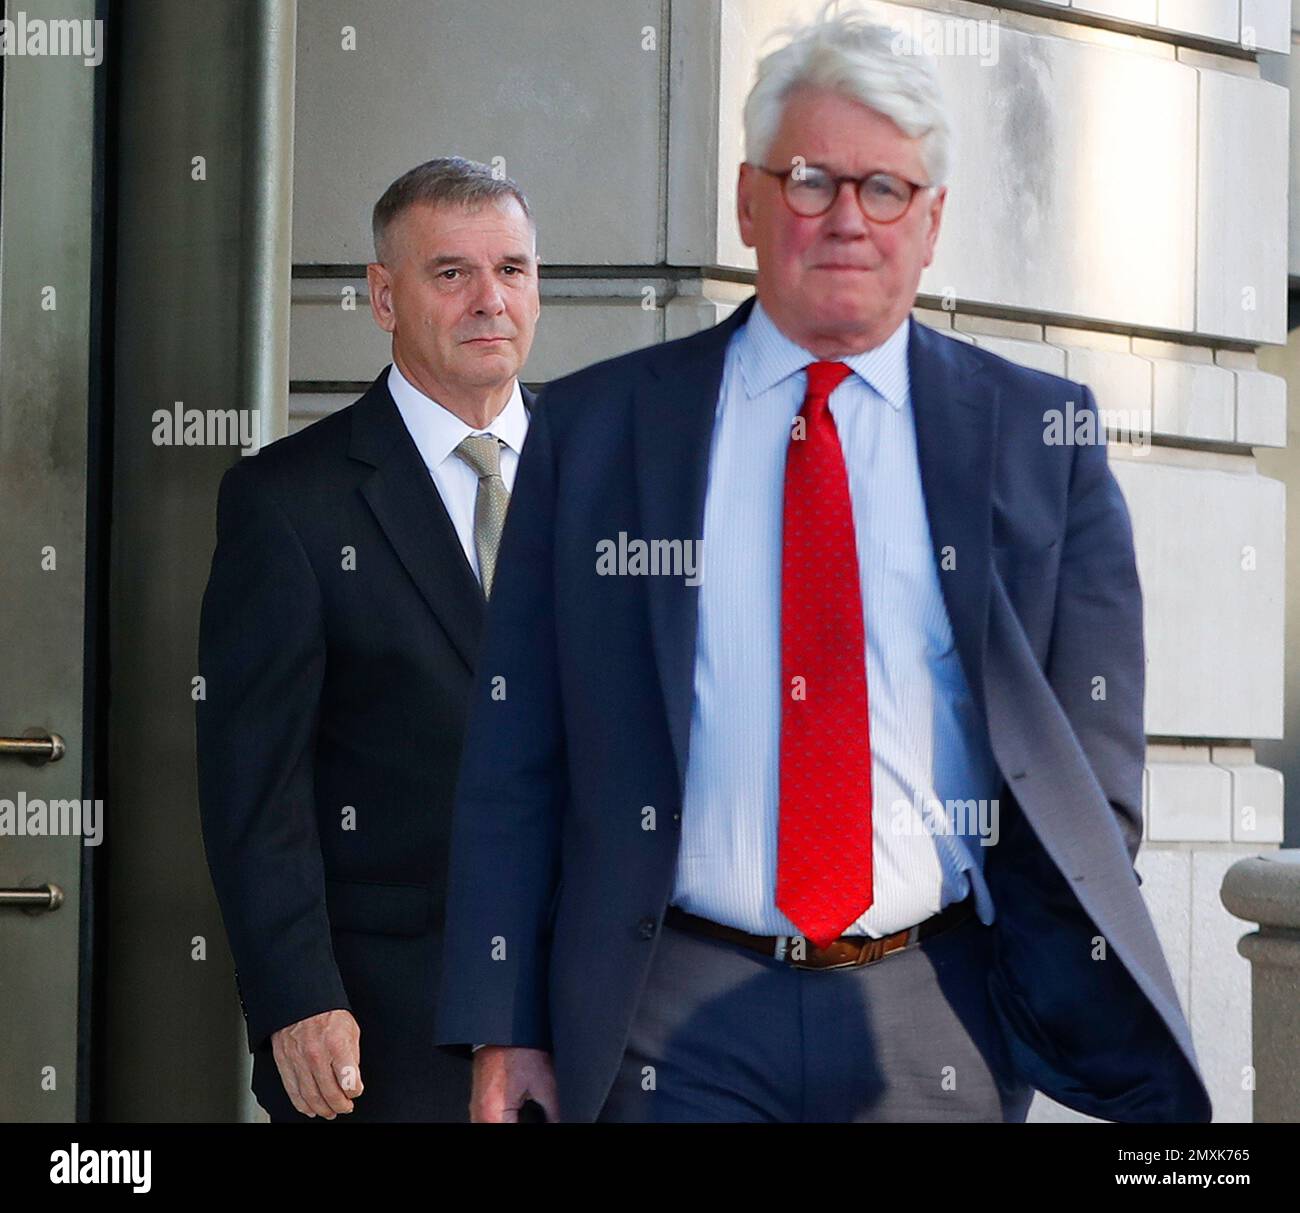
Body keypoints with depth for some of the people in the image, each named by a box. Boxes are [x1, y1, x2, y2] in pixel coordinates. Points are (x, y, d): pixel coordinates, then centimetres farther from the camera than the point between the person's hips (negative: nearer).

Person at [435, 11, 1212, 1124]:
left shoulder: (1038, 435, 4)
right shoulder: (592, 428, 4)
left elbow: (1093, 752, 5)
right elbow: (514, 752, 3)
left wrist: (1073, 1014, -2)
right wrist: (503, 1028, -1)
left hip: (945, 1031, 1)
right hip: (672, 1028, 0)